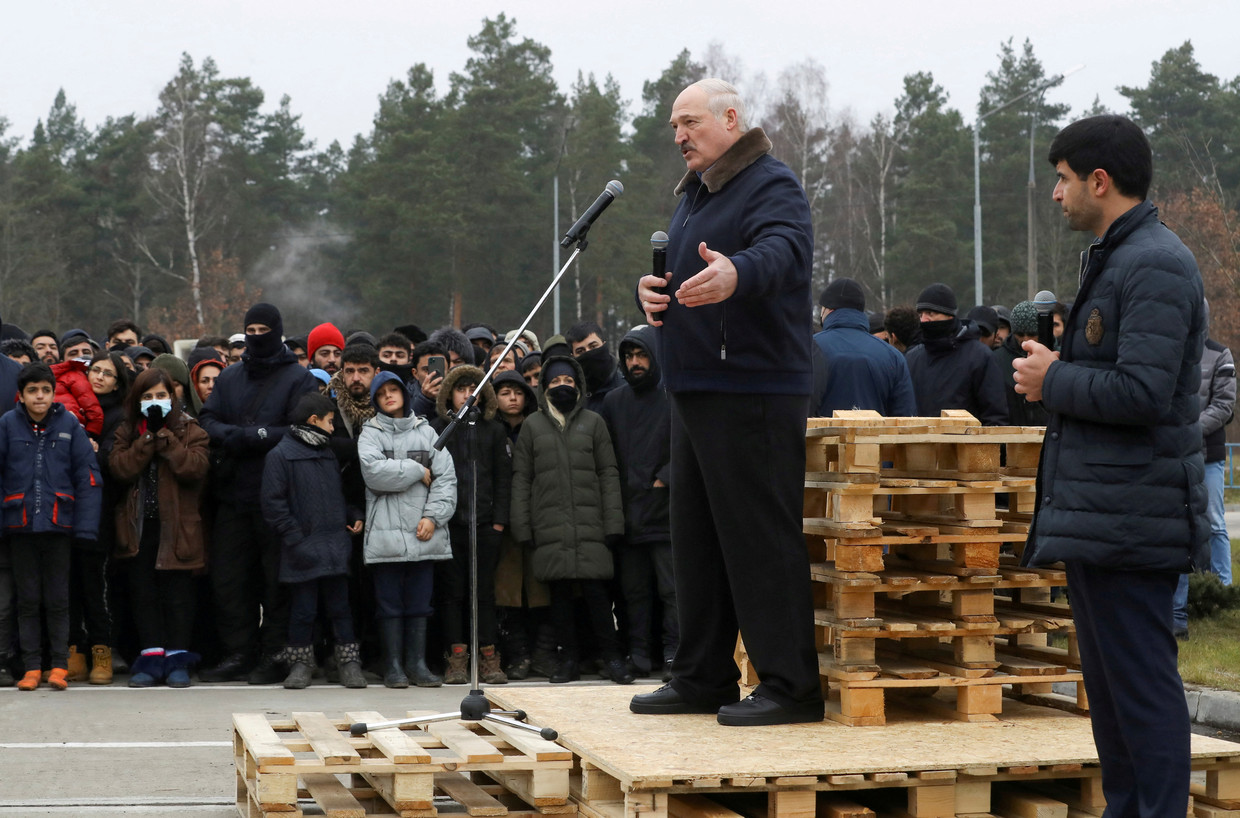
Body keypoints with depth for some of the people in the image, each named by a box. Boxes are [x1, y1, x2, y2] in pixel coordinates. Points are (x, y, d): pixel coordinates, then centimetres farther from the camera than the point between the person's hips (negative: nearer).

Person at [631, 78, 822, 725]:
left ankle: (791, 684, -5)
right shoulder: (694, 193, 20)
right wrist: (651, 287, -1)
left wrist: (735, 274, -52)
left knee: (760, 537, -10)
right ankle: (702, 678, 22)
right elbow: (676, 267, 23)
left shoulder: (771, 185, -11)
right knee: (697, 536, 14)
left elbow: (783, 252, -30)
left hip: (753, 392, -10)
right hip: (695, 389, 10)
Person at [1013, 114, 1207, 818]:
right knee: (1107, 680, 16)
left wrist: (1054, 380, -12)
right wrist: (1059, 365, 11)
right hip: (1097, 513, 11)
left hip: (1131, 516, -11)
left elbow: (1142, 392, -24)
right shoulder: (1113, 258, 19)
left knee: (1141, 680, -8)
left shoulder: (1156, 265, -15)